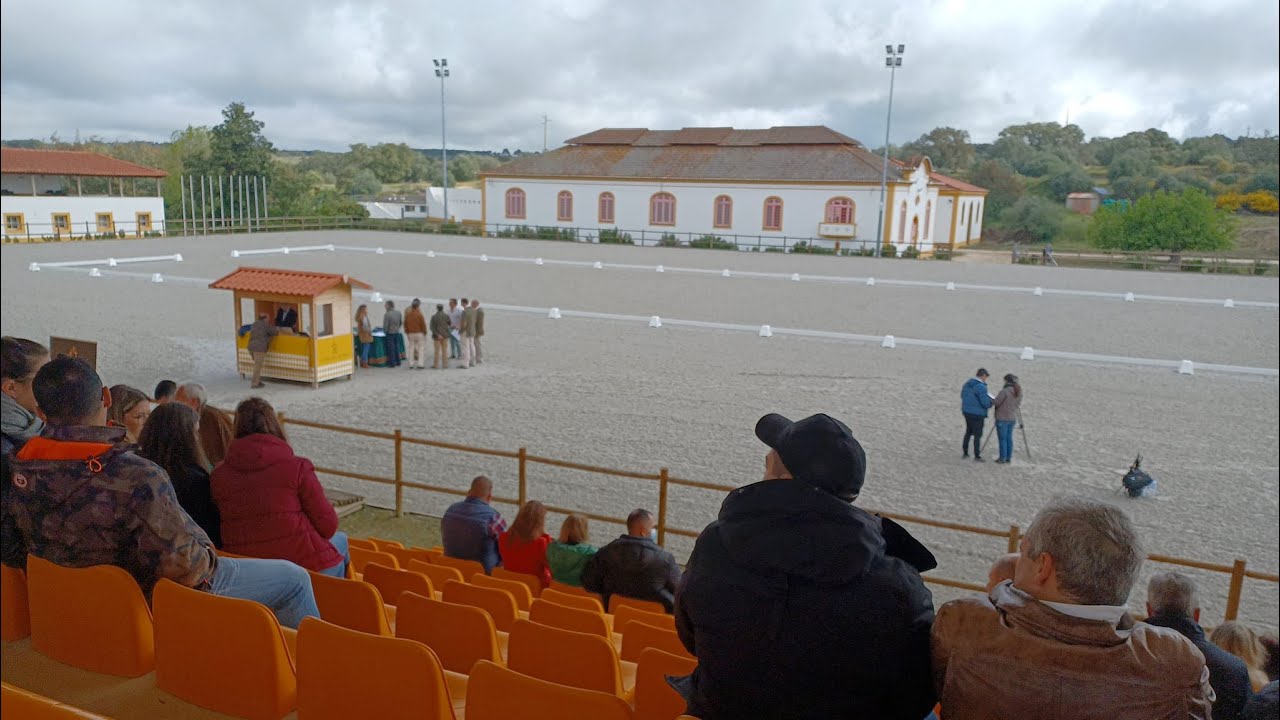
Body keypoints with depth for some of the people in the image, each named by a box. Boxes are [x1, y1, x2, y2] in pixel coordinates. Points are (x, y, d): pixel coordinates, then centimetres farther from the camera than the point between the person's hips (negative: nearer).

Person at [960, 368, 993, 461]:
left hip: (966, 412, 8)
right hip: (977, 414, -8)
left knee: (968, 432, 19)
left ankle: (965, 453, 24)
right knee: (978, 435, 2)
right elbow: (985, 403, -21)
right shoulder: (981, 387, -21)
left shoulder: (967, 384, 5)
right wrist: (991, 403, -1)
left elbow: (962, 396, 18)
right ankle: (977, 456, 7)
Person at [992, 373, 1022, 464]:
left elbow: (996, 403, -16)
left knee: (1002, 439, 1)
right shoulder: (1019, 392, 4)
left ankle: (1002, 458, 5)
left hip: (1002, 418, -7)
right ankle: (1008, 458, 18)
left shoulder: (1005, 391, -20)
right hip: (1013, 419, 7)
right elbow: (1018, 404, 13)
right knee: (1009, 438, 14)